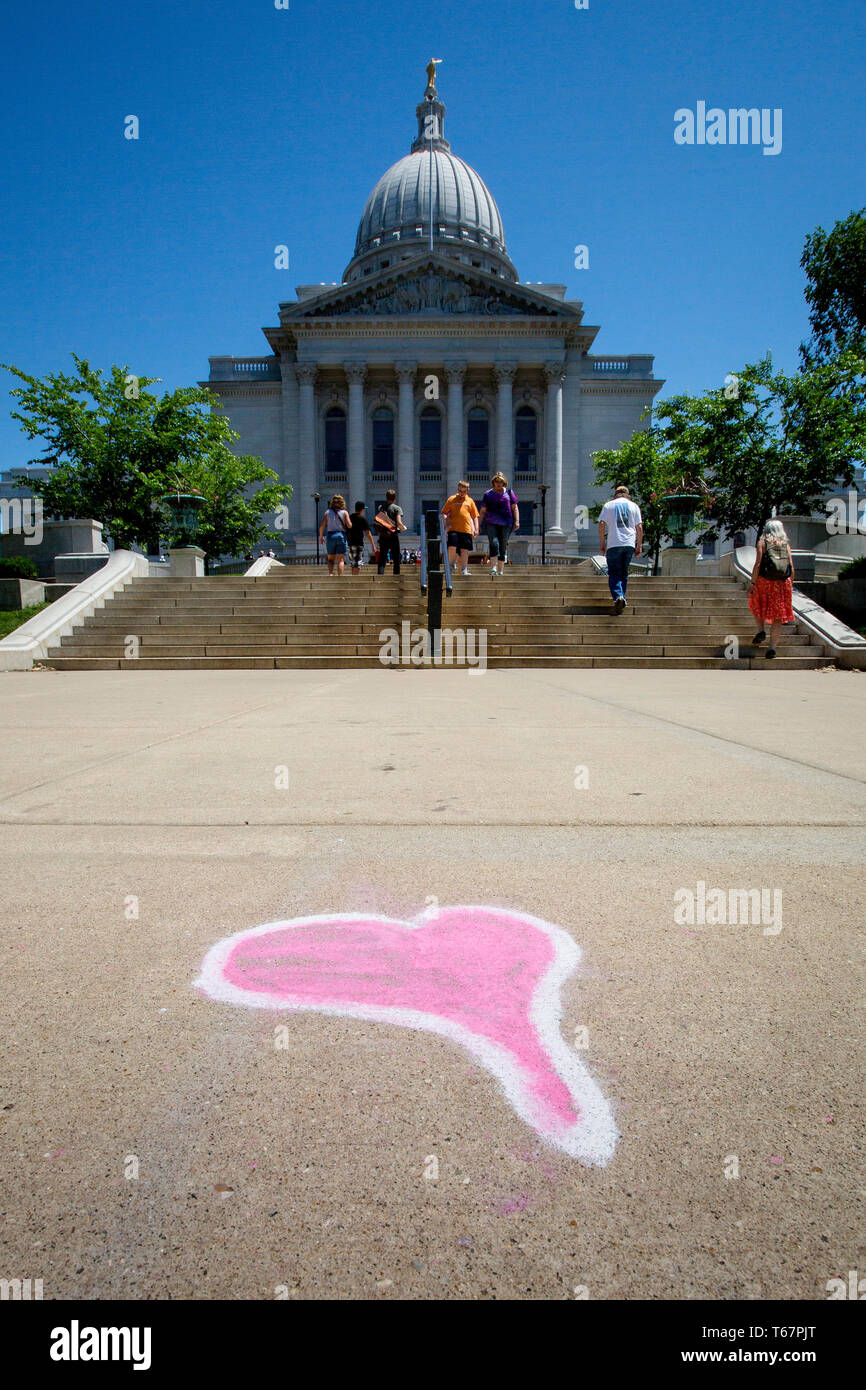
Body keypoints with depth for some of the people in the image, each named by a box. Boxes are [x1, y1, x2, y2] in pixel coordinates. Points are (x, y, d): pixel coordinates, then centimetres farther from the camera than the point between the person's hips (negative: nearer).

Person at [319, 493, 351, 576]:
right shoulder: (344, 512, 1)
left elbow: (322, 526, 1)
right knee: (340, 560, -3)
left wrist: (321, 537, 12)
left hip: (330, 536, 2)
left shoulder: (328, 511, 5)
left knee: (330, 559, 10)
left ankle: (330, 573, -12)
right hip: (341, 535, -2)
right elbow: (349, 525, -8)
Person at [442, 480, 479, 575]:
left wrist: (476, 529, 6)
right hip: (453, 529, -1)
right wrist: (446, 521, -7)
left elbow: (475, 516, 15)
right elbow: (444, 512, 11)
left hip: (466, 529, 1)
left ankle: (464, 569, 7)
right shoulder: (452, 499, 9)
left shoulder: (470, 501, 13)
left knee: (464, 550, 1)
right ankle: (451, 564, 7)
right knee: (452, 547, -14)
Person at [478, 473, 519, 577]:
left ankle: (501, 571, 7)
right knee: (494, 544, -18)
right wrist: (478, 525, 8)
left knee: (503, 547, 2)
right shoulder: (488, 494, 12)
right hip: (491, 523, -1)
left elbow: (515, 508, 10)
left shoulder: (508, 492, 12)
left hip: (506, 524, 1)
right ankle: (494, 568, -20)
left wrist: (517, 521, -2)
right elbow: (483, 511, 13)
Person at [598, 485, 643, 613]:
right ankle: (622, 599, 13)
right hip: (629, 544, 2)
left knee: (613, 574, -2)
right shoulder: (634, 506, 12)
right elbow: (639, 527, 8)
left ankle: (618, 596, -24)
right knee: (624, 574, 14)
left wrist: (602, 543, 5)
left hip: (613, 544, -2)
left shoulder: (608, 505, 8)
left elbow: (601, 524, 0)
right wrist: (639, 546, 12)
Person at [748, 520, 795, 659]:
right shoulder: (786, 544, 10)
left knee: (758, 606, 23)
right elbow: (792, 568, 5)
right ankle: (773, 646, -3)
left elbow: (758, 564, -8)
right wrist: (790, 585, 13)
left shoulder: (762, 543, 2)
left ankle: (761, 630, 2)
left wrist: (752, 583, -8)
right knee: (778, 614, 4)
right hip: (783, 583, 2)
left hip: (764, 581, -2)